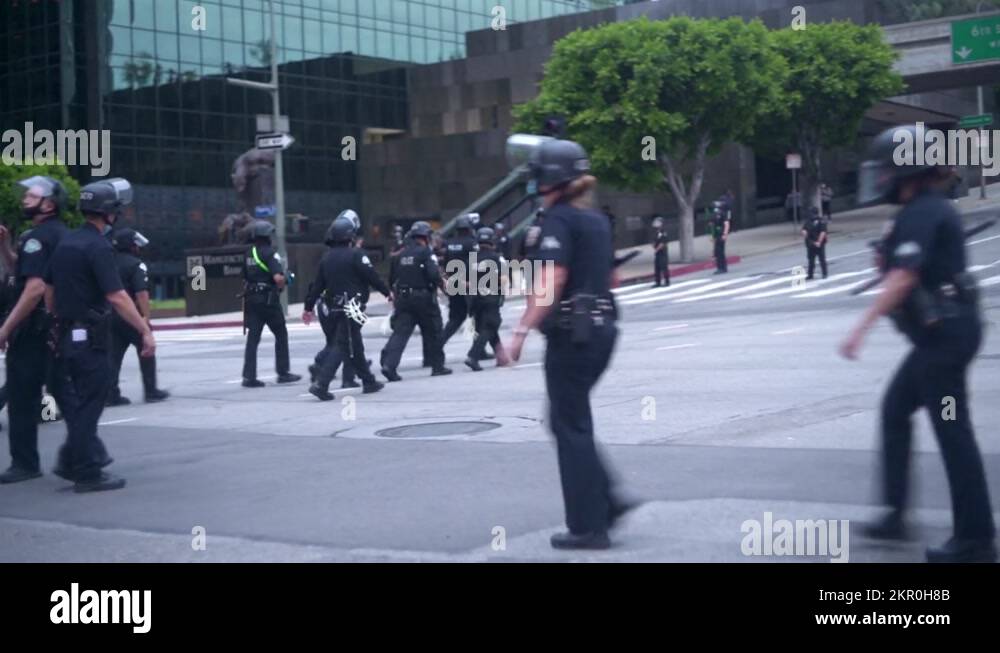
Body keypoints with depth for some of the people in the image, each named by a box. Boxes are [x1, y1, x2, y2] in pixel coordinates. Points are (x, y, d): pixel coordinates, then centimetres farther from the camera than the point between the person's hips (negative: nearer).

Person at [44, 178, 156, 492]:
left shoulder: (65, 243, 11)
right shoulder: (98, 247, -16)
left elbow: (48, 290, 17)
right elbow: (117, 297, -22)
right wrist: (146, 331, -20)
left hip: (66, 334, 8)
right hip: (89, 336, -8)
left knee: (75, 400, 19)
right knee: (90, 402, -2)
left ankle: (73, 459, 23)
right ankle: (87, 473, 4)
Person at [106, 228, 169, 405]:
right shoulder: (136, 265, -10)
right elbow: (141, 293, -20)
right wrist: (146, 316, -22)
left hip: (112, 316, 6)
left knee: (114, 354, 6)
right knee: (146, 352, 7)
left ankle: (111, 394, 2)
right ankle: (151, 391, 11)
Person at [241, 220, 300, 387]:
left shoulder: (249, 253, 11)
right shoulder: (270, 253, -12)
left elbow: (245, 278, 16)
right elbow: (278, 277, -23)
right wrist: (282, 285, -3)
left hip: (251, 299, 6)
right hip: (269, 299, -6)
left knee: (253, 337, 5)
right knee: (281, 334, 9)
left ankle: (249, 376, 0)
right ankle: (283, 372, 12)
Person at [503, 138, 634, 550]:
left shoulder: (558, 220, -11)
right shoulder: (597, 220, 14)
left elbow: (552, 282, -21)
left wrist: (521, 331, -22)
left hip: (571, 331, -8)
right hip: (602, 327, 8)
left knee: (571, 426, 0)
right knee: (567, 419, 18)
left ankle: (588, 527, 5)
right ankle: (606, 500, 15)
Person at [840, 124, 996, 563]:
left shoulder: (920, 214, -17)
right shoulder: (932, 208, 15)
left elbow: (903, 278, -27)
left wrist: (861, 328, -29)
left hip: (944, 333, -11)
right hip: (943, 330, 11)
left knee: (952, 431, -5)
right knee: (895, 411, 15)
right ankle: (895, 514, 20)